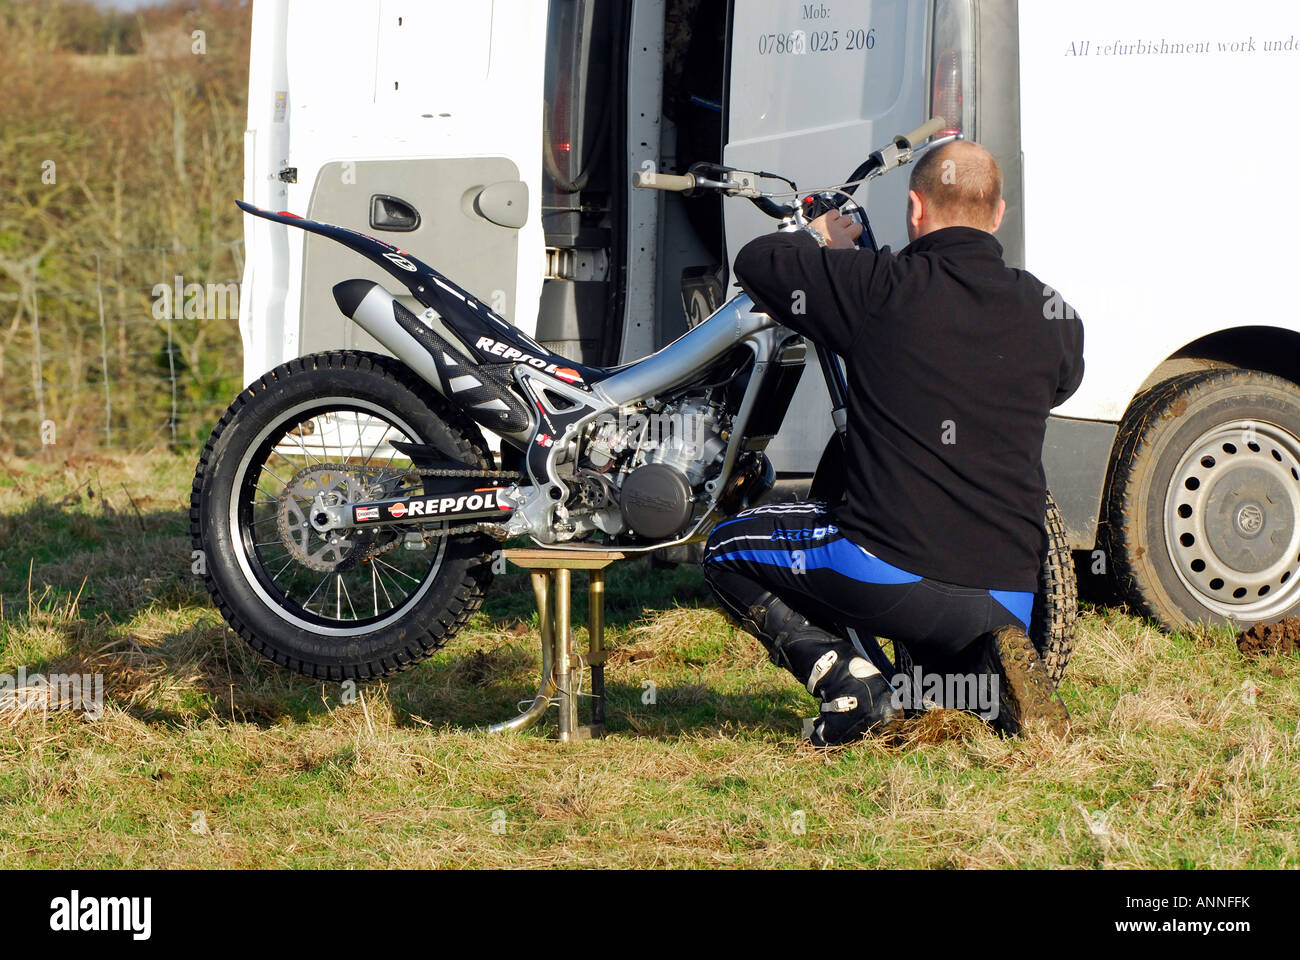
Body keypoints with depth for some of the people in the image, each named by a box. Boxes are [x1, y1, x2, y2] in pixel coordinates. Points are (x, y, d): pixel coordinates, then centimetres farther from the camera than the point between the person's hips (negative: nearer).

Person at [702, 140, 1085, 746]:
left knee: (726, 553, 20)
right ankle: (991, 664, -2)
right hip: (1007, 596, 4)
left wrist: (819, 240, 27)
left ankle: (854, 687, 0)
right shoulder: (1050, 315, 4)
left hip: (889, 572, -4)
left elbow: (757, 263, 5)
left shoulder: (879, 288, -9)